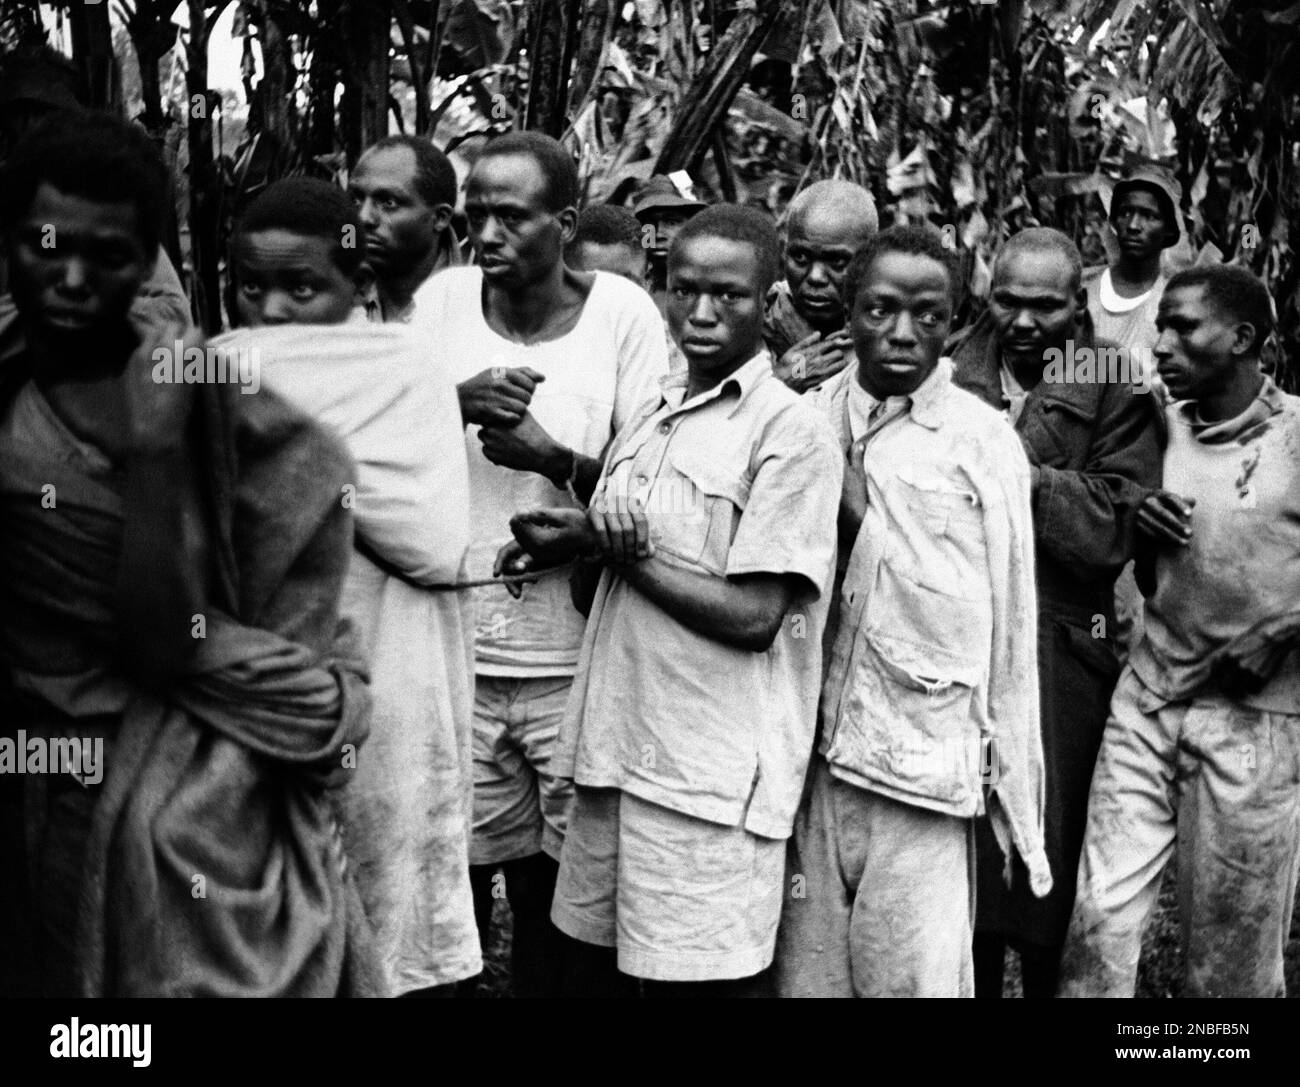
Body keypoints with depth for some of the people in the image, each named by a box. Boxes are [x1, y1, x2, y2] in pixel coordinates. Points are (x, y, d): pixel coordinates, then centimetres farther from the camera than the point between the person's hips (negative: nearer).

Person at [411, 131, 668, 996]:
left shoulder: (622, 311, -5)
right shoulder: (443, 300, 1)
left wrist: (555, 457, -20)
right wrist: (459, 403, -16)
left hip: (574, 658, -1)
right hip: (454, 649, 2)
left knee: (561, 891, 11)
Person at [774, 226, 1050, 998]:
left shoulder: (984, 441, -2)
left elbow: (1007, 627, 1)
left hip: (925, 764, -3)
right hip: (807, 753, 3)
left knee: (916, 977, 1)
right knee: (805, 971, 10)